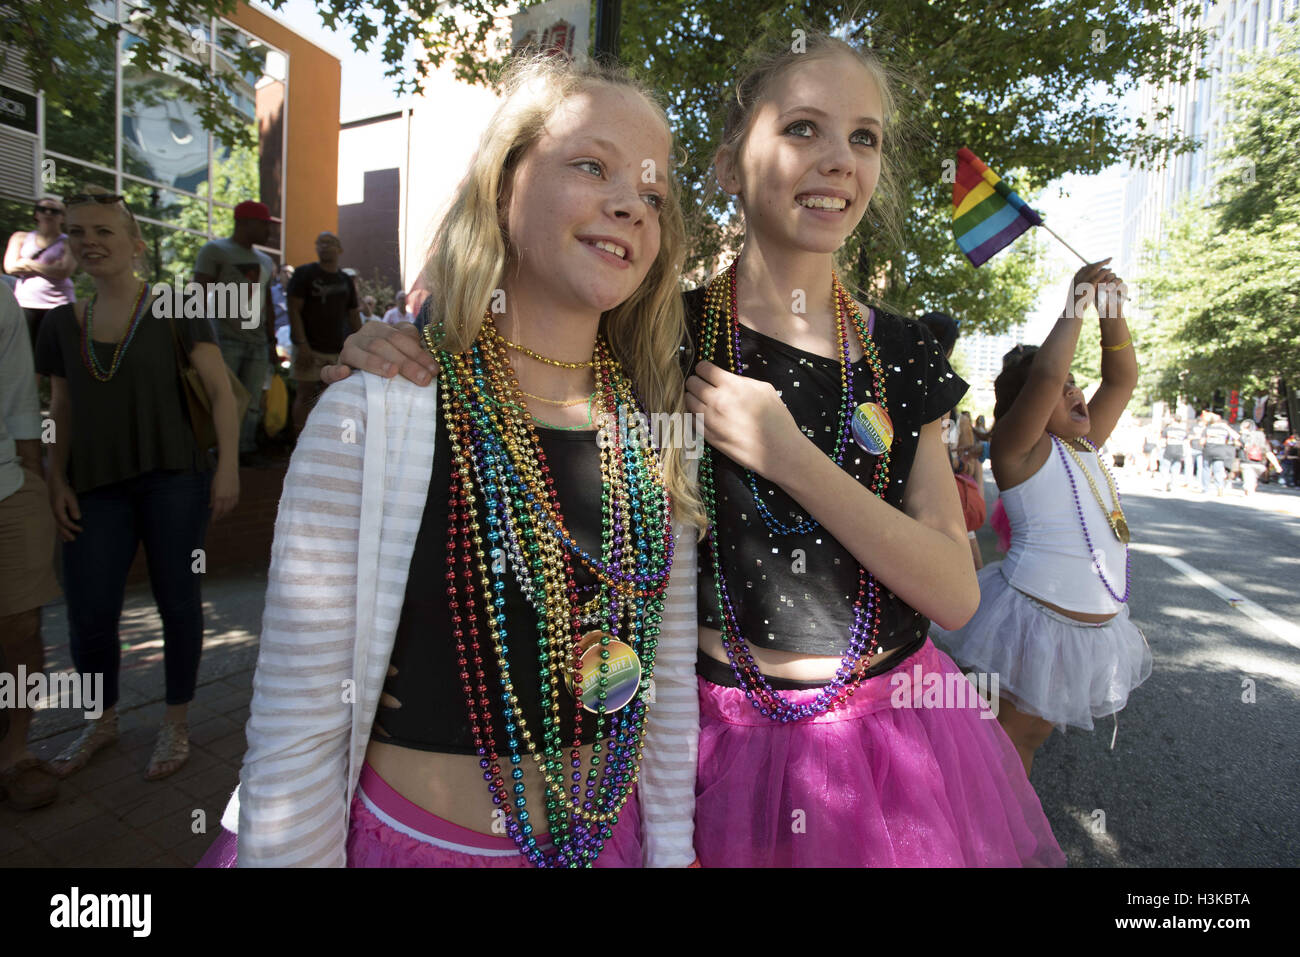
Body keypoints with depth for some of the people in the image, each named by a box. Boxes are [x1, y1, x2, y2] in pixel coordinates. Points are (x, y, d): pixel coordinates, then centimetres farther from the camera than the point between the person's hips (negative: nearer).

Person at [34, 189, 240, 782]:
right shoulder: (62, 323, 12)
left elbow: (220, 391, -5)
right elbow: (60, 413, 15)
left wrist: (227, 467, -12)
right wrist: (56, 480, 5)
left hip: (172, 478, -4)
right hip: (95, 487, 4)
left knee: (177, 601, 3)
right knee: (89, 614, 4)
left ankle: (176, 724, 22)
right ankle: (102, 721, 30)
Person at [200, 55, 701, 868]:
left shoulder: (658, 435, -6)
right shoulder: (374, 418, -19)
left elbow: (671, 681, 1)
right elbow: (294, 733, -15)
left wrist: (672, 848, 5)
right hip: (415, 838, -3)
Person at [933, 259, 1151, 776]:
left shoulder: (1083, 445, 13)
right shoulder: (1018, 446, -10)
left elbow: (1122, 379, 12)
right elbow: (1046, 374, -26)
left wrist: (1112, 310, 1)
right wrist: (1077, 303, -15)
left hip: (1095, 627, 8)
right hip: (1036, 616, -8)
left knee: (1034, 733, 20)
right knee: (1009, 738, 2)